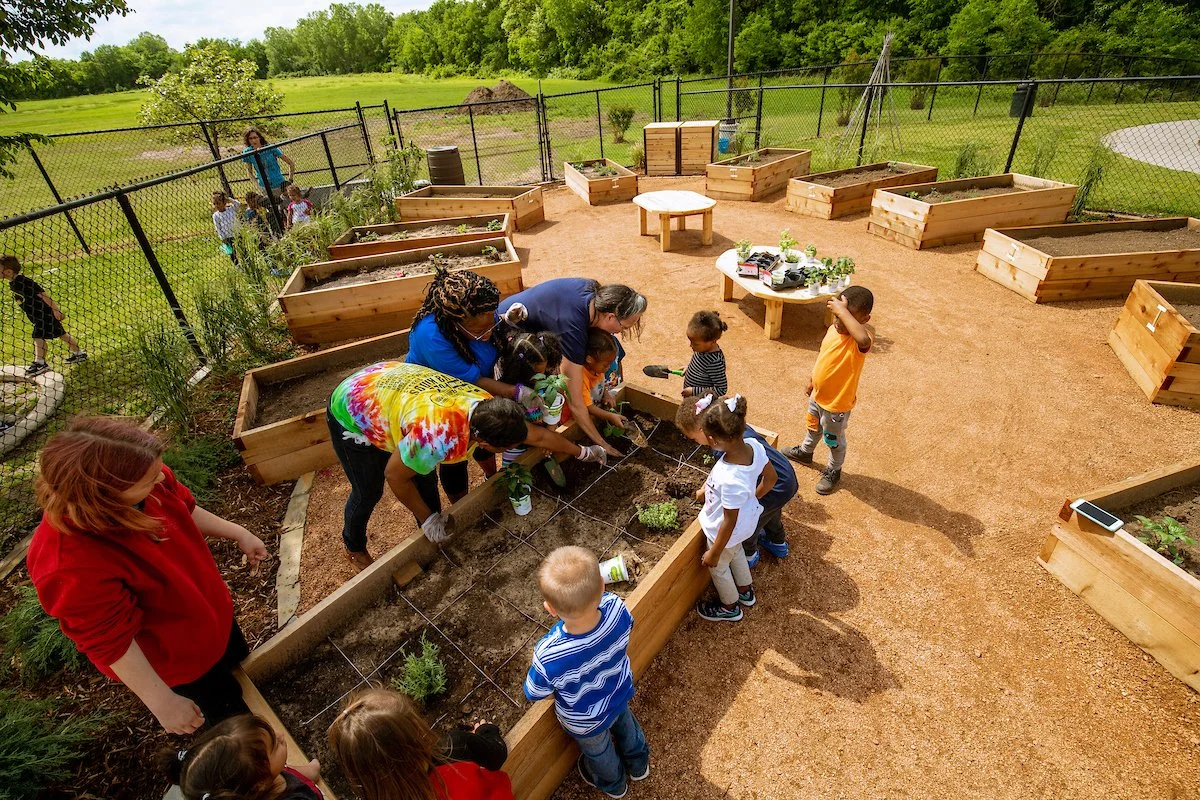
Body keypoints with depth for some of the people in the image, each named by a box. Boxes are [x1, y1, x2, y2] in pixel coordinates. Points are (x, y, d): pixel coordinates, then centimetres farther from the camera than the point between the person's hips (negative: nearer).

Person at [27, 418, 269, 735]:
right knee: (225, 710, 21)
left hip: (208, 607, 6)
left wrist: (238, 533, 1)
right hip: (172, 658, -6)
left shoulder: (145, 484, -25)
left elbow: (184, 510, -1)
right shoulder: (72, 567, -41)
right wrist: (163, 703, -22)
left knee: (239, 663, 34)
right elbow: (112, 644, -30)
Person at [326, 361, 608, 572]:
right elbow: (395, 476, -24)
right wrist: (428, 519, -12)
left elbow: (539, 436, -5)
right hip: (352, 413, -6)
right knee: (369, 492, 8)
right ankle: (354, 547, 38)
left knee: (426, 477, 11)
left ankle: (434, 535, 34)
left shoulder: (489, 409, -21)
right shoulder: (437, 438, -43)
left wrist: (583, 452, 6)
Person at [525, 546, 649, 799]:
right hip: (620, 693, 3)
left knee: (598, 751, 33)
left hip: (587, 721, -2)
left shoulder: (548, 657, -47)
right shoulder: (616, 608, -38)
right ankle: (639, 764, 68)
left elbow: (534, 693, -22)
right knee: (626, 725, 38)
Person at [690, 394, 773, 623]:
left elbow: (729, 522, -29)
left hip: (726, 532, -7)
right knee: (736, 552, 36)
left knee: (718, 567, 25)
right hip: (747, 519, 7)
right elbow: (770, 478, -5)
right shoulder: (754, 445, -25)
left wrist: (714, 552, -13)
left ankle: (730, 608, 53)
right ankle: (746, 591, 63)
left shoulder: (731, 480, -44)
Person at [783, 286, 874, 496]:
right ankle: (805, 451, 61)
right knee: (813, 426, 33)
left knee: (834, 440, 18)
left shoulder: (861, 340, -32)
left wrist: (843, 311, -52)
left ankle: (834, 471, 45)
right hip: (818, 394, 7)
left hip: (837, 403, -7)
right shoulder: (833, 329, -9)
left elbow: (863, 339, -60)